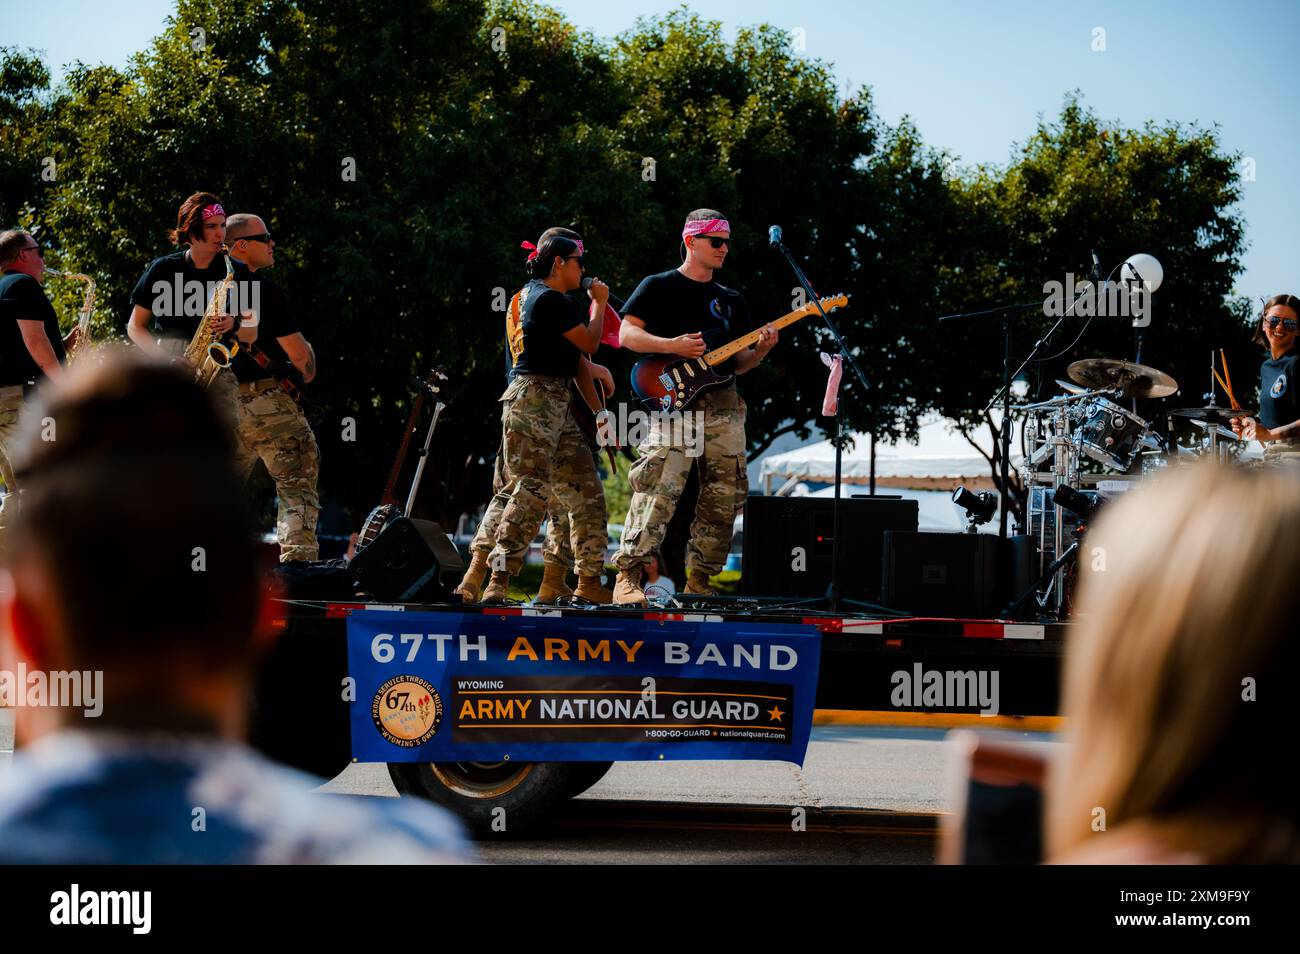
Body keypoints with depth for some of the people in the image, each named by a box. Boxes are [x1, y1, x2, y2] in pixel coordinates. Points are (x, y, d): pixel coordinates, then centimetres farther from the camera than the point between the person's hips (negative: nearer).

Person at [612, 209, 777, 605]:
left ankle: (698, 581, 12)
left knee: (724, 499, 4)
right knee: (659, 490, -20)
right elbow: (627, 335, -2)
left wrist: (761, 349, 0)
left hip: (723, 405, 6)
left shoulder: (732, 300, 21)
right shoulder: (659, 287, 5)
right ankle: (627, 578, -21)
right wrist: (673, 345, -15)